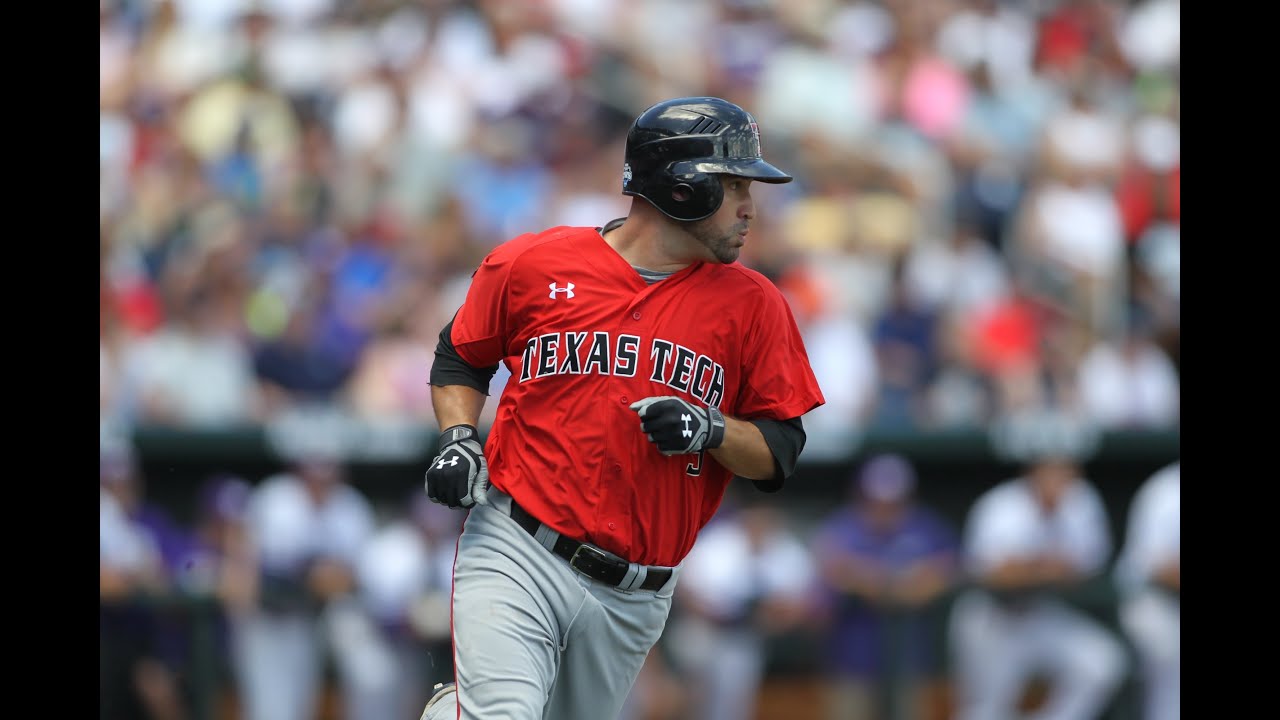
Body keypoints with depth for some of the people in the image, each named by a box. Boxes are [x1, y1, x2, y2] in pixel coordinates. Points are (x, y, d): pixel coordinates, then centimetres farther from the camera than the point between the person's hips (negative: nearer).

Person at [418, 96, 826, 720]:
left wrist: (712, 430, -14)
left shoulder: (752, 305, 5)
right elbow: (460, 358, 16)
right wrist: (459, 440, -1)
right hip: (515, 556, -3)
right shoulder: (532, 264, 1)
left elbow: (780, 454, 5)